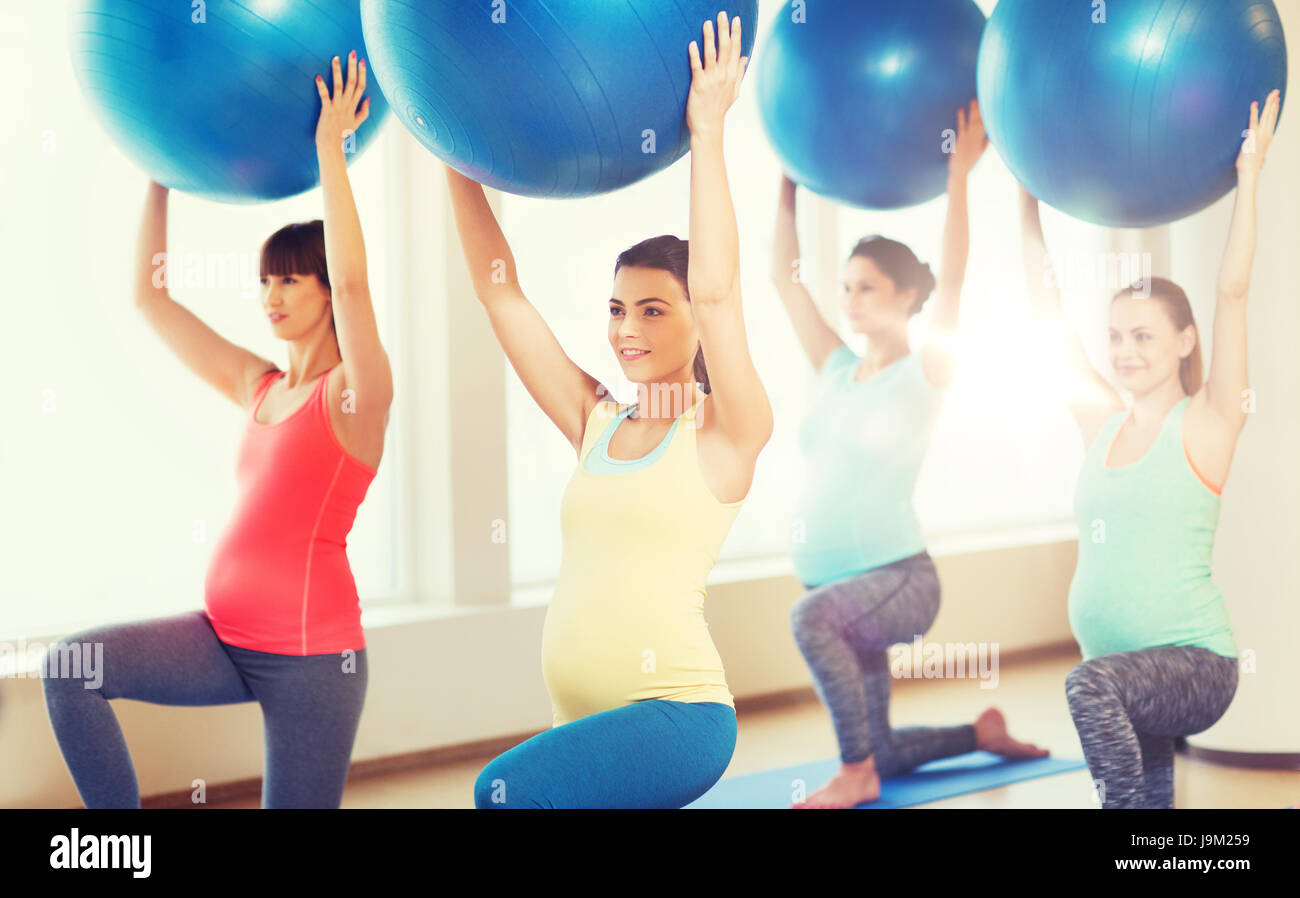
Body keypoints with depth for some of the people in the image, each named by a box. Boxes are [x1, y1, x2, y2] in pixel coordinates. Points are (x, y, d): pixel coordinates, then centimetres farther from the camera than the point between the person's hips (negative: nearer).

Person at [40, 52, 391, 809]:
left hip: (310, 648, -6)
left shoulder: (354, 395, -6)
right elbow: (151, 297, 17)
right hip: (226, 635, 6)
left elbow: (351, 280, -26)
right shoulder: (259, 388, 13)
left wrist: (331, 148, -20)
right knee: (69, 666, -12)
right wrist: (160, 174, 15)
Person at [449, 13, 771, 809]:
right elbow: (499, 291, 11)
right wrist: (460, 164, 6)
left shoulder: (724, 434, -3)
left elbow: (716, 291, -17)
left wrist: (707, 133, -15)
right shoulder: (594, 424, 12)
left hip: (679, 713, -7)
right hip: (586, 720, 7)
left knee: (508, 788, -28)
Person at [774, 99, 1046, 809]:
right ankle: (985, 732, 41)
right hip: (841, 589, 7)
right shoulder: (836, 370, 10)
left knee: (812, 615, -39)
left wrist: (959, 173, -20)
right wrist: (790, 181, 10)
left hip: (900, 579, -7)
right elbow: (783, 276, 10)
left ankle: (856, 772, -23)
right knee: (880, 754, 14)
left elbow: (951, 277, -18)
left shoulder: (925, 374, -6)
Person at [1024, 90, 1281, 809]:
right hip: (1127, 679, 7)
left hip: (1196, 667, -7)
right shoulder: (1101, 422, 10)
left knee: (1093, 684, -35)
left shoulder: (1206, 426, -4)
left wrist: (1248, 177, -9)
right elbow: (1049, 308, 12)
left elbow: (1233, 293, -12)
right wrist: (1028, 199, 13)